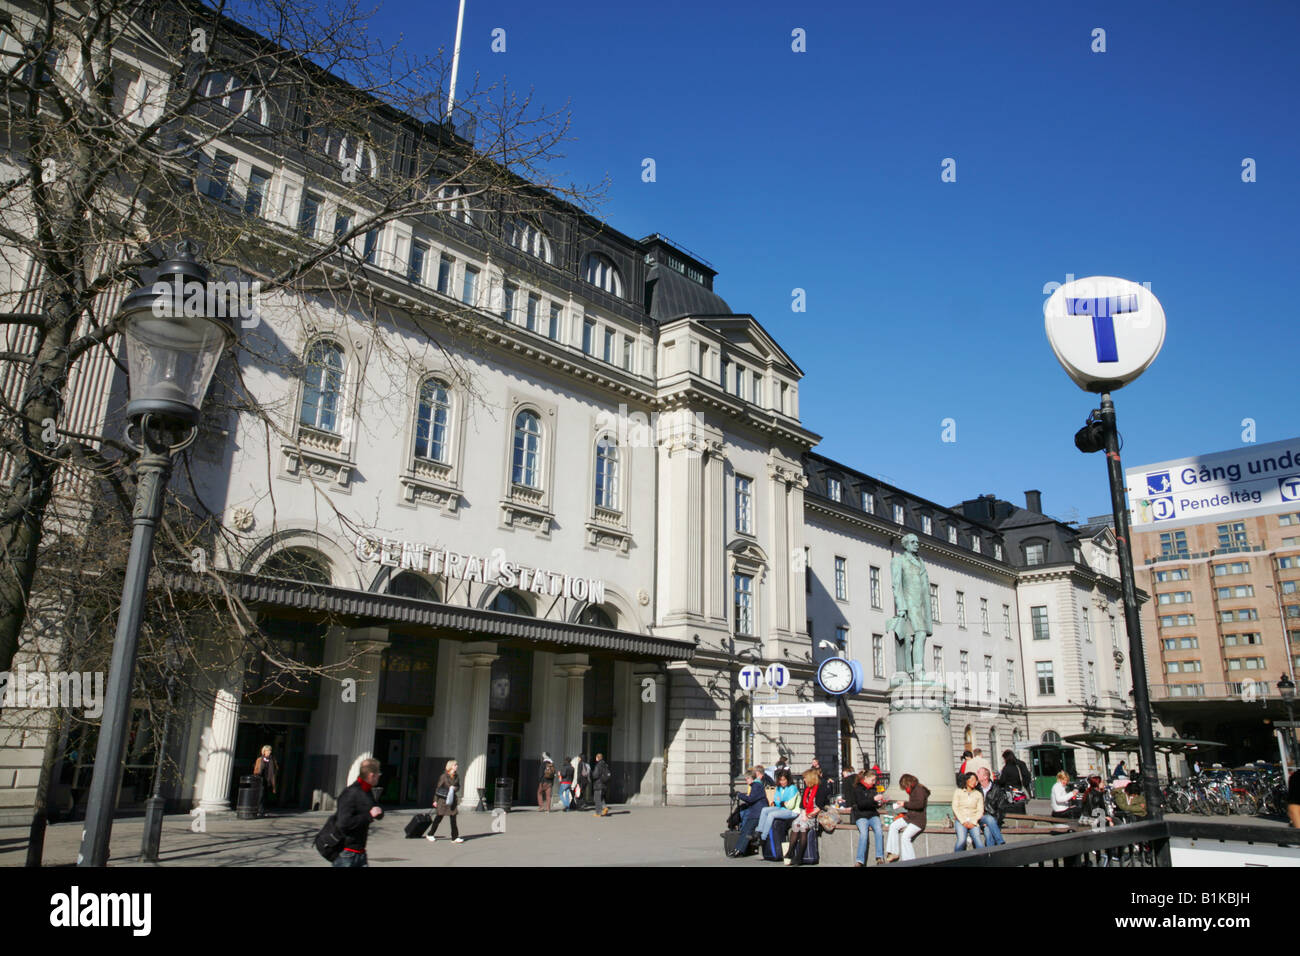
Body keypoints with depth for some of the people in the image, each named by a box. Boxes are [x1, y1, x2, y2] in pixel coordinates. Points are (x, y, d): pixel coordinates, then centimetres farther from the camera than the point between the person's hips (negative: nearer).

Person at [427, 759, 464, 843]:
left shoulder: (456, 776, 6)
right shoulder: (444, 776, -10)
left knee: (453, 818, 1)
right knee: (439, 818, 6)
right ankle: (430, 835, 22)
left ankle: (455, 837, 4)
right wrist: (435, 800, -9)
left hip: (452, 799, 4)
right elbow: (438, 788, -7)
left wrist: (455, 788, -9)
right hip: (443, 799, -4)